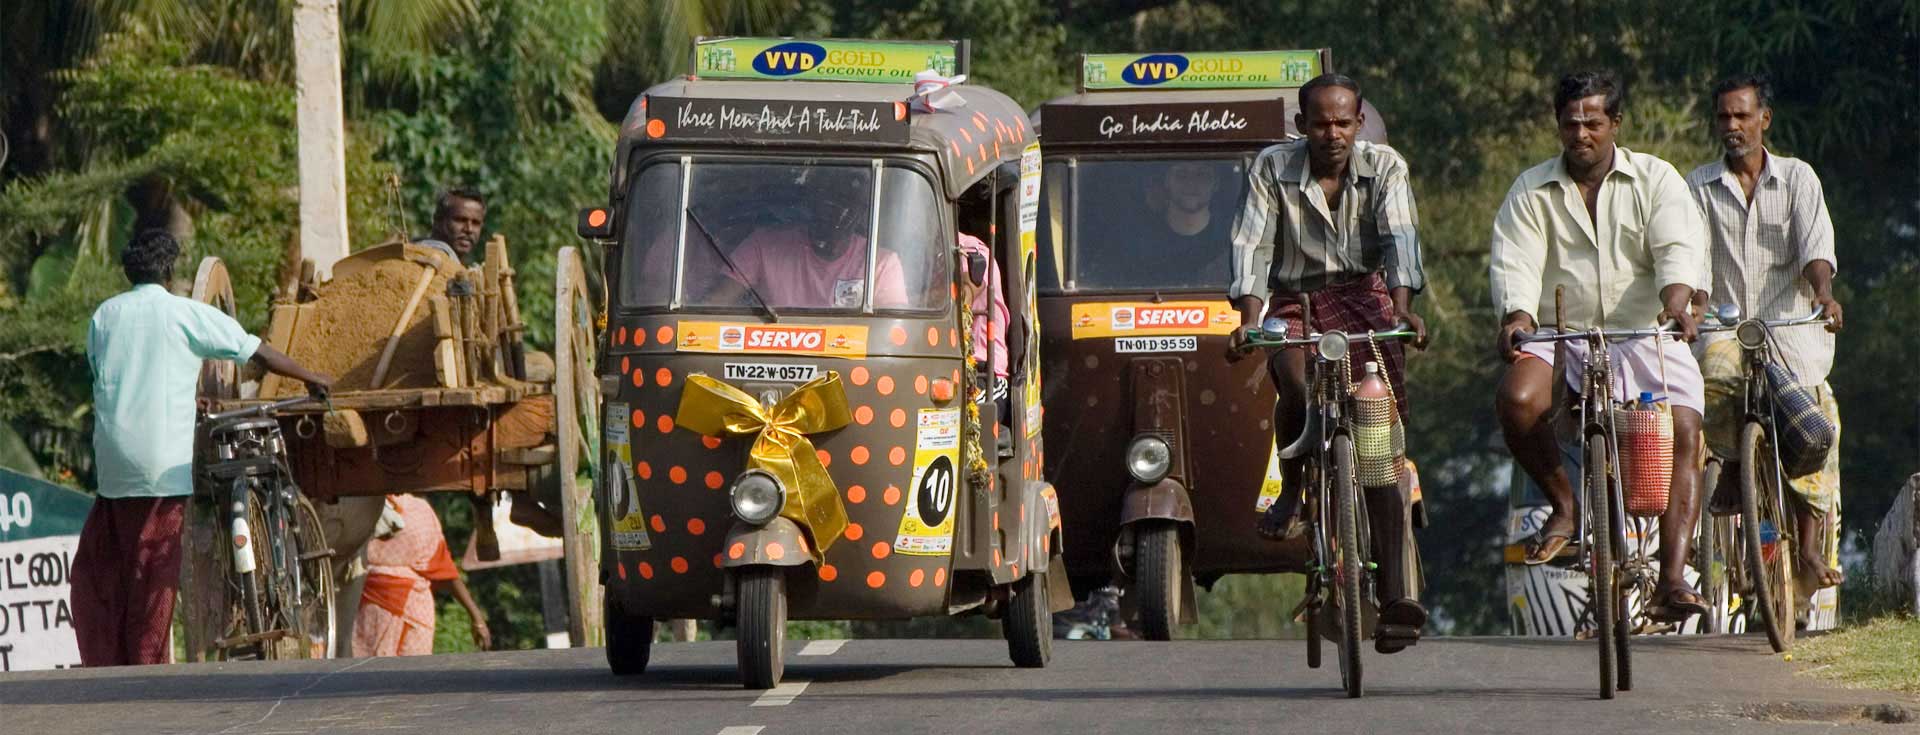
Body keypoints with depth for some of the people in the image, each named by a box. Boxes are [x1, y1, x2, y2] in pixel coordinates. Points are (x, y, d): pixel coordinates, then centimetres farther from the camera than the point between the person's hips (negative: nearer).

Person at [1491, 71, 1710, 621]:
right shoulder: (1531, 191, 8)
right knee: (1516, 399, -30)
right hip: (1561, 336, 1)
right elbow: (1515, 261, -4)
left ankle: (1672, 580, -26)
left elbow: (1678, 246, -8)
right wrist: (1517, 316, -26)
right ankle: (1564, 505, -4)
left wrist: (1676, 297, -30)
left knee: (1685, 432, -23)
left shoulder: (1655, 180, 6)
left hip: (1645, 334, -1)